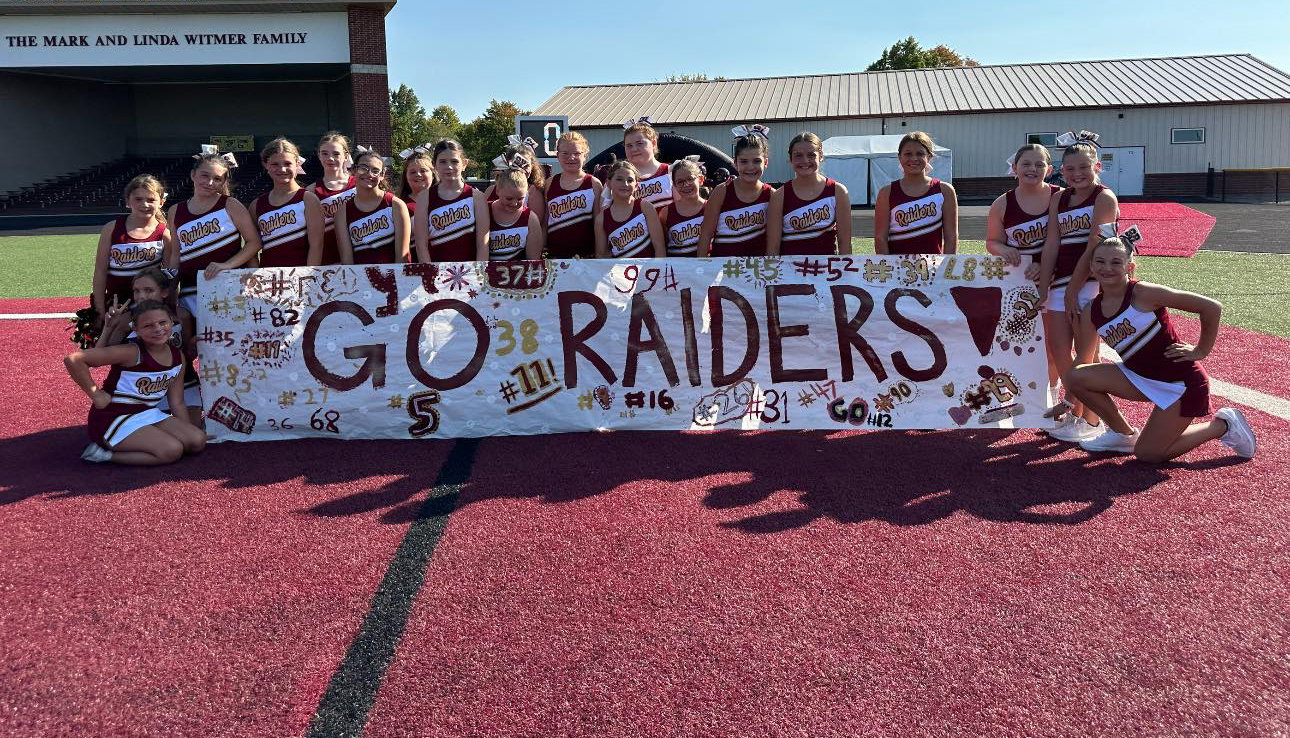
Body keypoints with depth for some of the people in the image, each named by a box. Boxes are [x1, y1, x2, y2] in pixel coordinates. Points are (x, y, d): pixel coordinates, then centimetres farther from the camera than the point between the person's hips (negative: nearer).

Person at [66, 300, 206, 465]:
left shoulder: (178, 357, 2)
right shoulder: (132, 353, -21)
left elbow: (177, 404, 10)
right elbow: (73, 359, -25)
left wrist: (186, 431, 1)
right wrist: (96, 394, -19)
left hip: (148, 413, 8)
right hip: (115, 419, -8)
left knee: (198, 441, -7)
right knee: (172, 450, -23)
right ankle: (106, 455, -6)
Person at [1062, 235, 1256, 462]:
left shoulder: (1143, 294, -21)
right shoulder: (1091, 313, -2)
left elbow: (1212, 307, -19)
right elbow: (1085, 360, 7)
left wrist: (1200, 351, -11)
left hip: (1181, 385, -6)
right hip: (1139, 378, 6)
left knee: (1147, 454, -8)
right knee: (1075, 377, -12)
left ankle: (1222, 426, 14)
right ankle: (1124, 434, 10)